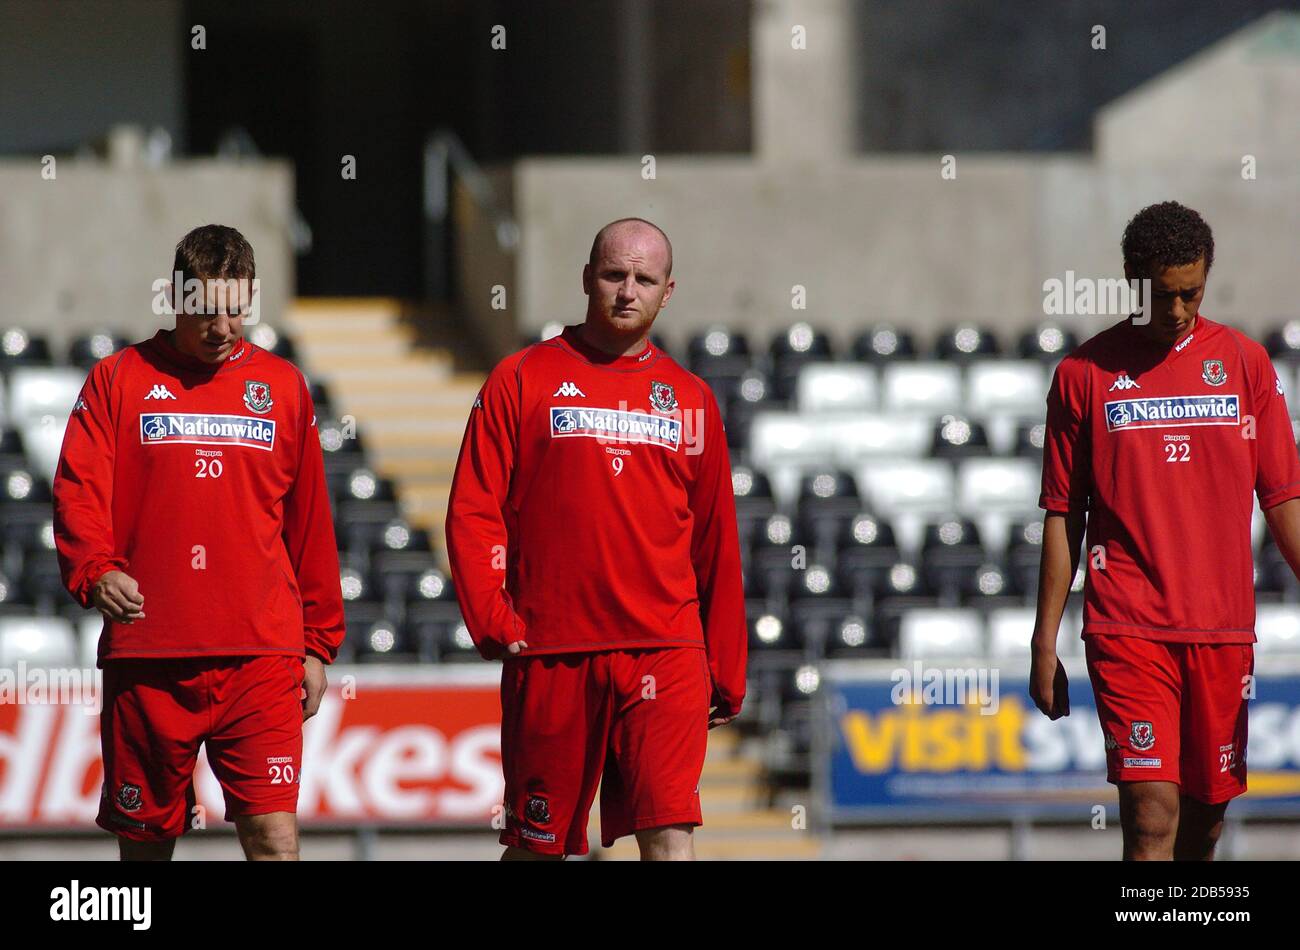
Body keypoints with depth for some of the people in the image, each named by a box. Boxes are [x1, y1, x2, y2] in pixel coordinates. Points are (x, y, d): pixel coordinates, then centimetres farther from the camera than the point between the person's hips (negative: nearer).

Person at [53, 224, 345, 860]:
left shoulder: (283, 387, 13)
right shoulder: (119, 379, 7)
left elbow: (309, 521, 18)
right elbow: (78, 490, -2)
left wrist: (318, 640, 17)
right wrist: (95, 569, -22)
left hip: (260, 655, 1)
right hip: (146, 655, 0)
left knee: (275, 837, -11)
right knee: (145, 843, 6)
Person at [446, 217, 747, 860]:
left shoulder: (690, 398, 12)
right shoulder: (522, 380, 5)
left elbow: (716, 544, 15)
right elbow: (473, 512, 2)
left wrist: (726, 673, 14)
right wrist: (491, 619, -11)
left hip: (665, 655, 1)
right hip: (549, 656, -1)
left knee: (669, 834, -13)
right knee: (536, 845, 7)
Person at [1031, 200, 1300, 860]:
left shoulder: (1245, 363, 7)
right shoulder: (1084, 374, 2)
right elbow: (1062, 516, 6)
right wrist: (1045, 642, 3)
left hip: (1224, 631, 3)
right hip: (1126, 629, -3)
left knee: (1205, 816, 6)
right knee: (1152, 815, -14)